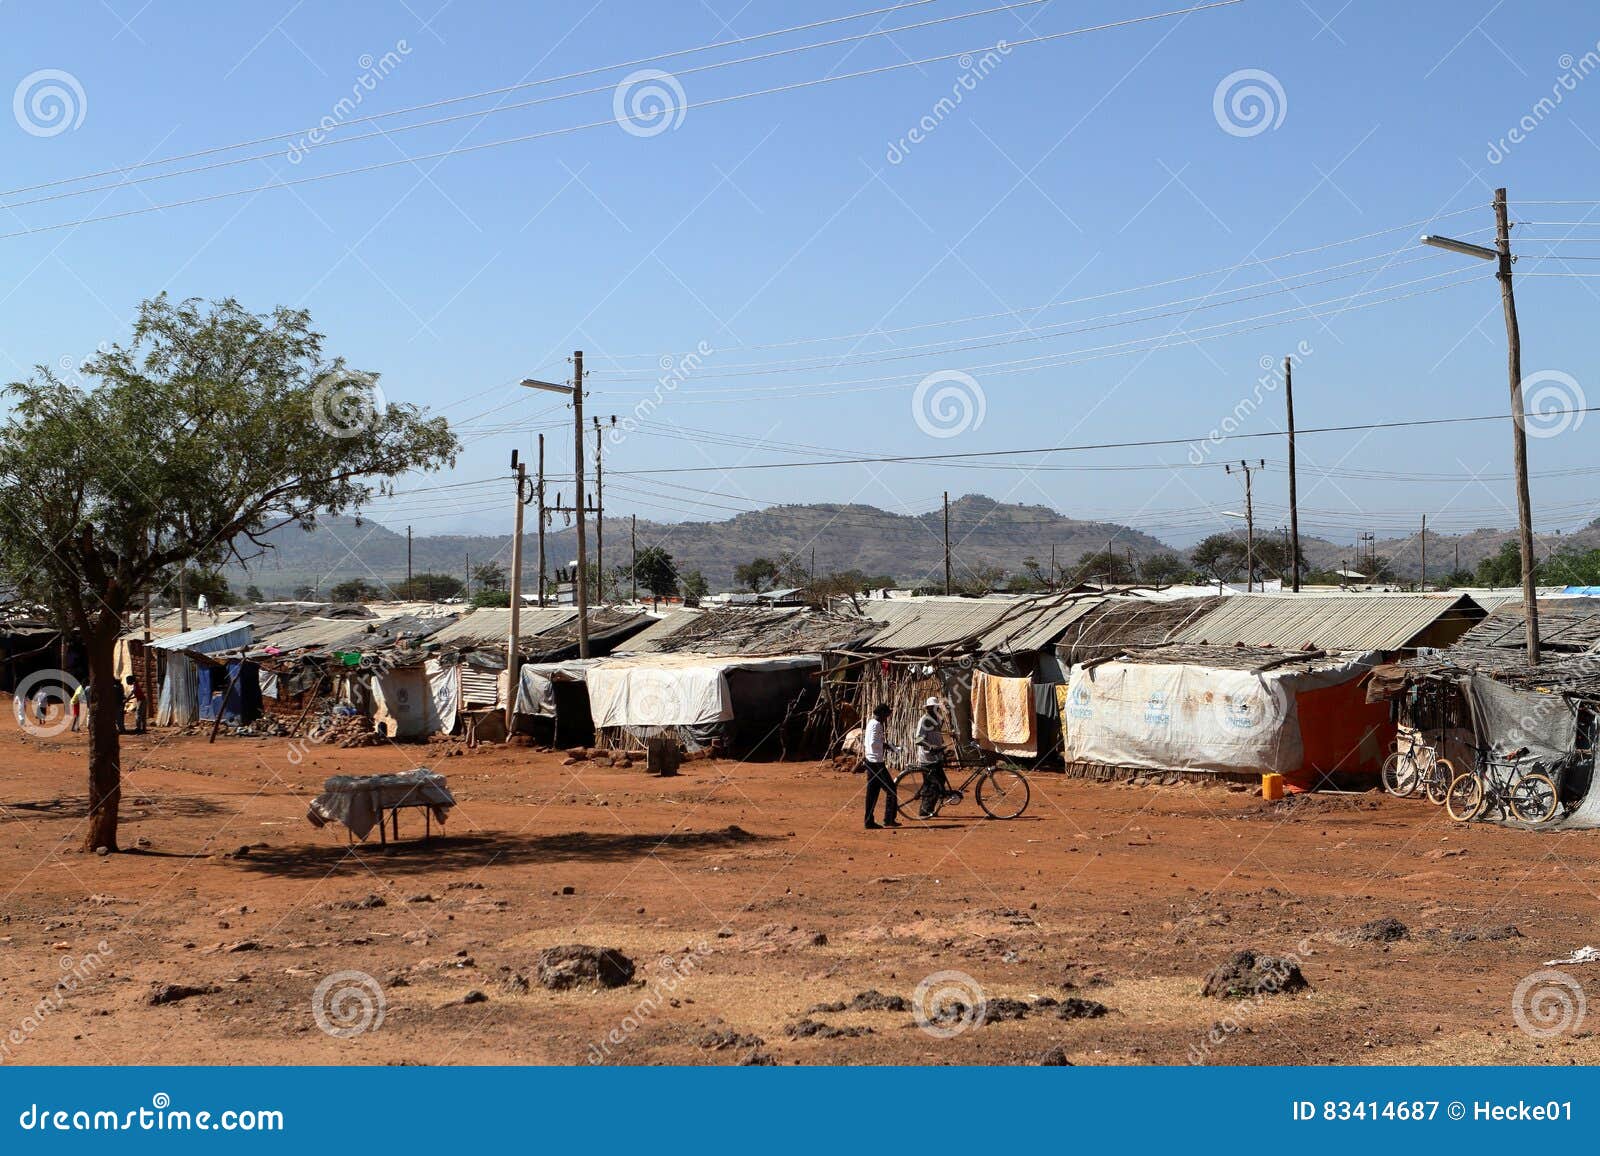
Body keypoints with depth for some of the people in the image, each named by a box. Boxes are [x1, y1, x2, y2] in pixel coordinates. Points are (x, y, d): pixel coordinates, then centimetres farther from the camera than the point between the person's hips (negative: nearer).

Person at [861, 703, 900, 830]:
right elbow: (873, 743, -22)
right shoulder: (876, 725, -13)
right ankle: (889, 819, -1)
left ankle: (869, 822, 9)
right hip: (876, 762, -10)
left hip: (870, 762, 10)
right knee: (890, 789, -3)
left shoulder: (871, 723, 16)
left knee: (872, 792, 10)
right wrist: (886, 746, -9)